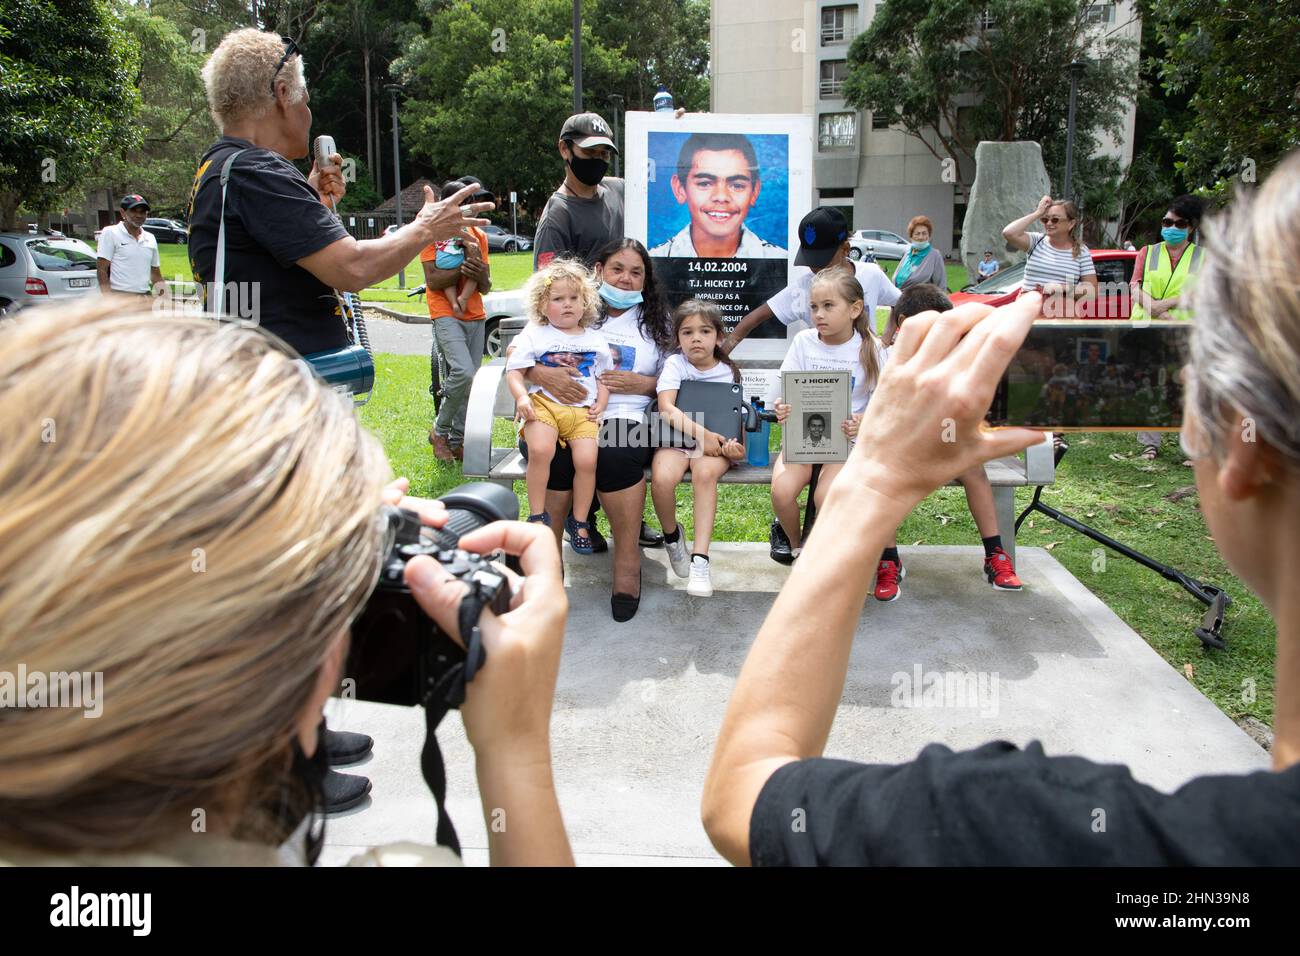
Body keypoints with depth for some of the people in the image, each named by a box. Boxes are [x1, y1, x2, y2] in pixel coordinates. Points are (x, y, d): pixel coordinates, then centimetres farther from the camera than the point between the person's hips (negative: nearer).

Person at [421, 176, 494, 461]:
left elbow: (485, 287, 10)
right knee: (463, 372, -23)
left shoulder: (478, 236, 14)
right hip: (445, 315, -6)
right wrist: (466, 265, -15)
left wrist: (480, 272, -12)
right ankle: (439, 431, -4)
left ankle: (457, 440, 16)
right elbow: (433, 280, -11)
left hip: (475, 317, 6)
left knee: (472, 379, 4)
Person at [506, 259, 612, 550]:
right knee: (540, 451, -30)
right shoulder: (534, 335, 10)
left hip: (582, 410, 2)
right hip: (544, 404, -2)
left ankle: (580, 523, -1)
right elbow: (515, 371, 5)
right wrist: (522, 397, -13)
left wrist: (601, 403, 3)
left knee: (587, 460, -20)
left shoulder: (595, 340, 18)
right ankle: (537, 516, -14)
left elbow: (604, 377, 21)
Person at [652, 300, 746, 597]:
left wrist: (736, 447, -14)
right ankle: (672, 535, 1)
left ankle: (700, 559, -33)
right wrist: (700, 434, -24)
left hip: (715, 443, 0)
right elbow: (666, 408, -12)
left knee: (705, 472, -35)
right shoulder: (675, 364, 2)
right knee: (662, 478, -32)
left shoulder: (729, 372, 8)